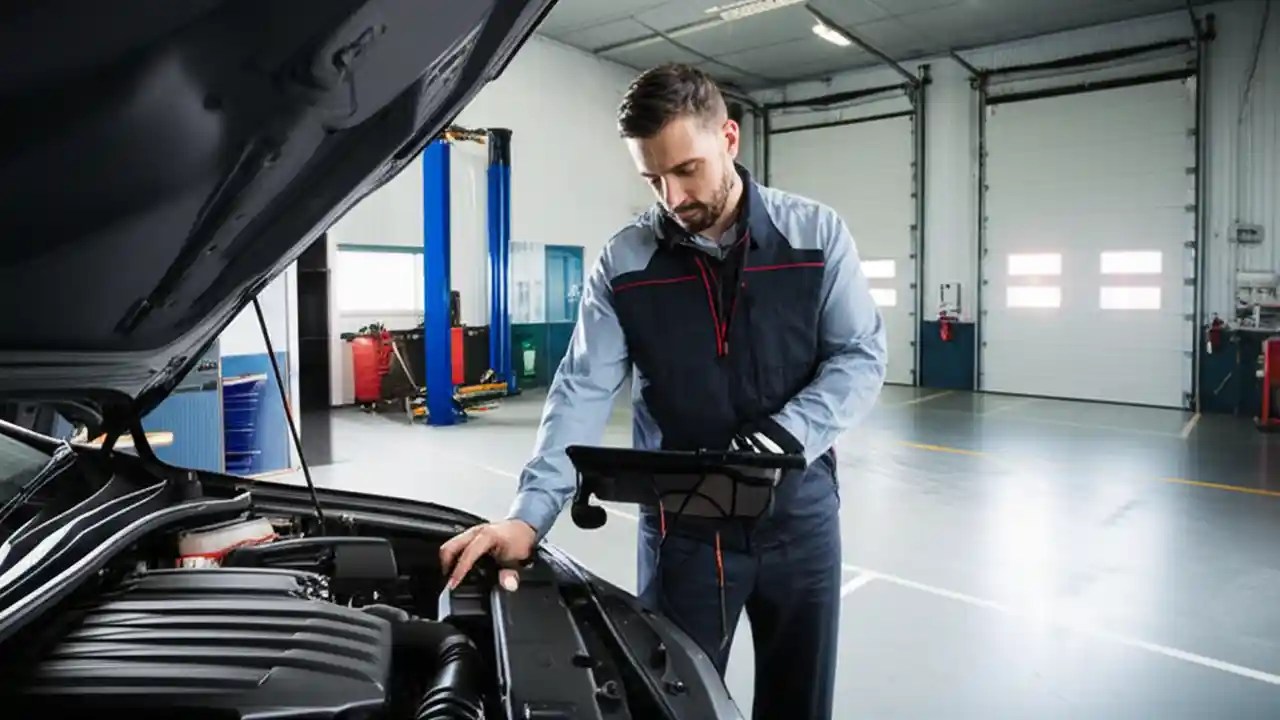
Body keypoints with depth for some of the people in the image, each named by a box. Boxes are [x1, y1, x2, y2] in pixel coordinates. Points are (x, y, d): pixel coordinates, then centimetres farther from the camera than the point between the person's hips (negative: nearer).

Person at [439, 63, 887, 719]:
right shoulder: (623, 263, -5)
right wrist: (529, 515, -19)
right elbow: (583, 392, -8)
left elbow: (861, 356, -3)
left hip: (799, 510, 1)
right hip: (681, 522, 0)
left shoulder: (815, 234, -4)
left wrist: (790, 432, -20)